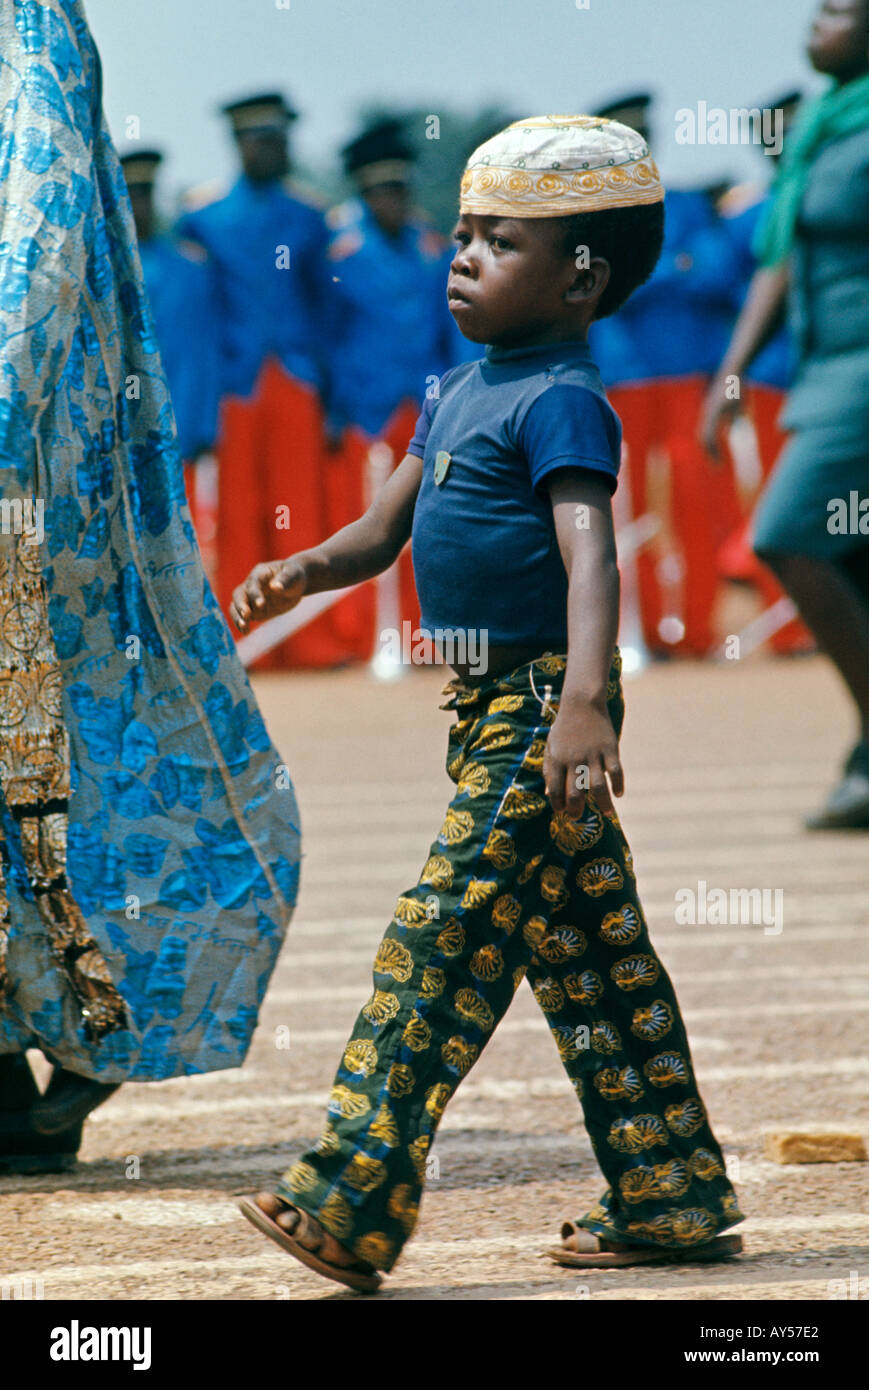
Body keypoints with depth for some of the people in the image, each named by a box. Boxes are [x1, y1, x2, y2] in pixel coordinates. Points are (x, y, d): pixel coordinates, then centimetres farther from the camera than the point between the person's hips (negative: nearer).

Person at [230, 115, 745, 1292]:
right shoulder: (460, 396, 14)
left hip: (537, 705, -10)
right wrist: (303, 569, -2)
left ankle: (350, 1209, -12)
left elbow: (590, 556, -27)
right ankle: (674, 1201, 18)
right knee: (590, 958, 12)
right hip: (487, 707, 10)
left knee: (440, 941, -11)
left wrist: (582, 702, -39)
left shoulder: (561, 404, -15)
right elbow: (384, 530, 19)